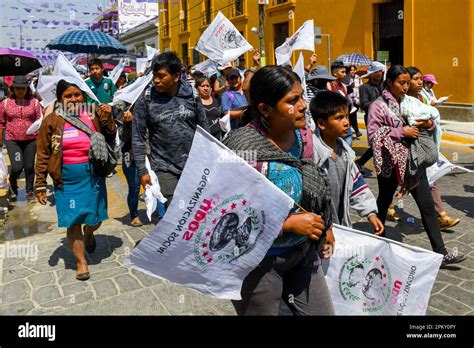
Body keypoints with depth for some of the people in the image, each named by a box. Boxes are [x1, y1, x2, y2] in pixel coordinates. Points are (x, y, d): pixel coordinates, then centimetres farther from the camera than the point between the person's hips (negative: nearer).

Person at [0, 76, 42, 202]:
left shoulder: (34, 102, 0)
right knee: (17, 167, -10)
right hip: (12, 140, -1)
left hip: (31, 140, 1)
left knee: (29, 167, 8)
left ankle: (30, 191, 26)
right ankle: (13, 185, 21)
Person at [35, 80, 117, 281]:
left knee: (95, 219, 9)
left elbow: (110, 138, 6)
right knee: (73, 222, 4)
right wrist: (40, 184, 0)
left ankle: (88, 233, 46)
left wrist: (107, 118, -11)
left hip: (92, 176, 1)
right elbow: (43, 155, 1)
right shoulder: (51, 121, -3)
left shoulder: (93, 115, 0)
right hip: (67, 180, -1)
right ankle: (81, 262, 23)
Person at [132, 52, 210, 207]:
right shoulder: (145, 100, -6)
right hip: (164, 169, -2)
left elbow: (204, 130, 7)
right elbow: (138, 138, -2)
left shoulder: (191, 95, -2)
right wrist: (142, 171, -5)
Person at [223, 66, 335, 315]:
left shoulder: (303, 134, -2)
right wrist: (289, 223, -24)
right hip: (259, 261, -6)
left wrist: (325, 226, 19)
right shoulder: (243, 149, -24)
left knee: (324, 311, 17)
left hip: (303, 252, 7)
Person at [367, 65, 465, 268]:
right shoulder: (378, 105, -8)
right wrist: (401, 132, -20)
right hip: (390, 162, -5)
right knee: (384, 202, 14)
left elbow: (426, 123, 19)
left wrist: (429, 124, -5)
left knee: (427, 205, 1)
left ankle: (440, 253, 5)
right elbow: (373, 134, -16)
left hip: (413, 160, 5)